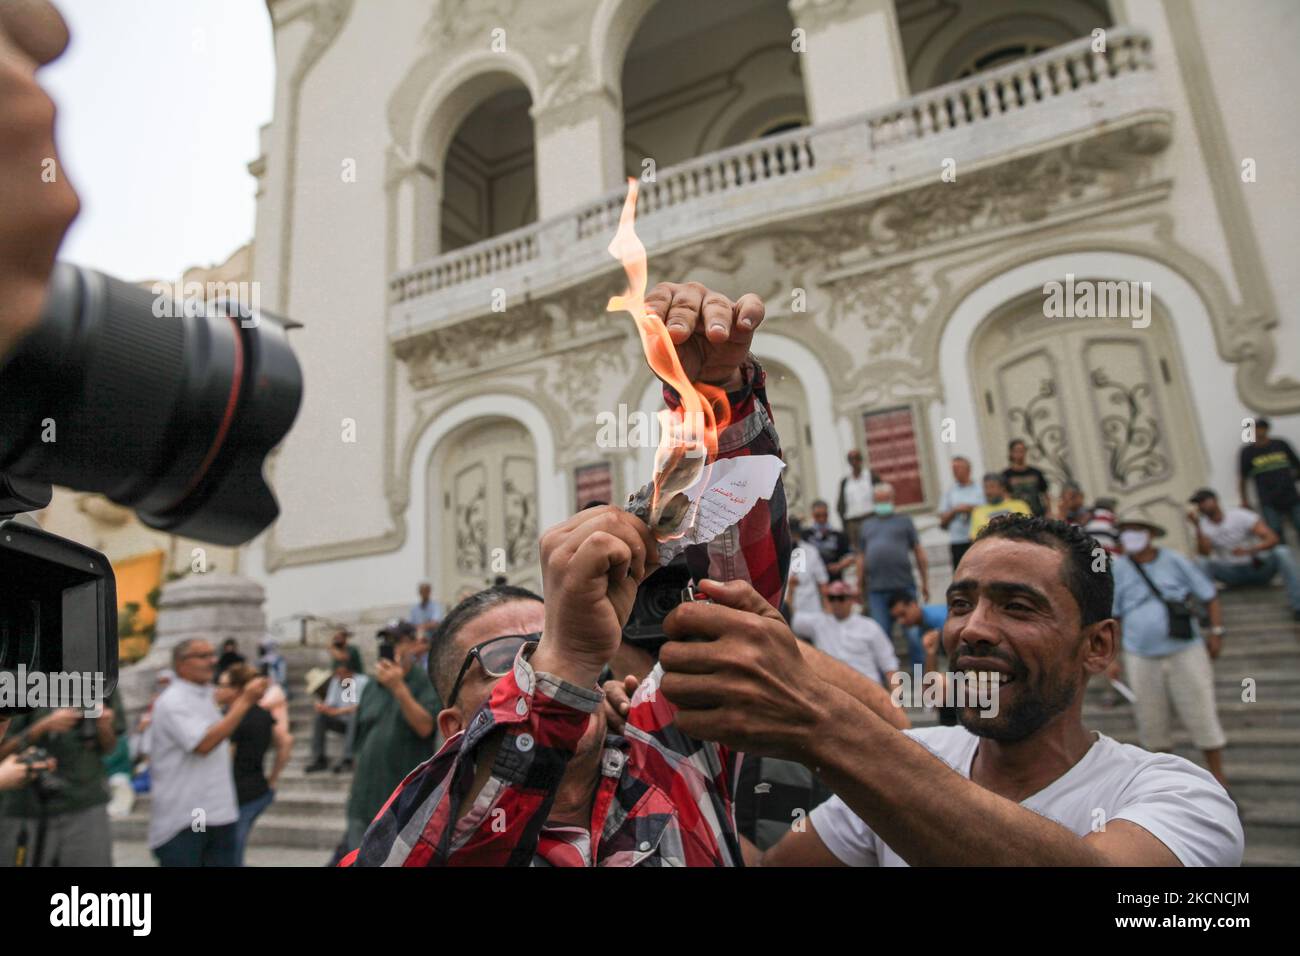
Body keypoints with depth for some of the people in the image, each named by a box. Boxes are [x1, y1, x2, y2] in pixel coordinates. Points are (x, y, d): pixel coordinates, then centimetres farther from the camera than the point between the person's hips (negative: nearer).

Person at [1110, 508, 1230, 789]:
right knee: (1151, 719, 9)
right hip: (1141, 658, 1)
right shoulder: (1118, 570, 0)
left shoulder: (1174, 561, -1)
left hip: (1185, 652, -1)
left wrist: (1216, 632, -1)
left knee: (1200, 713, 3)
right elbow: (1112, 617, 4)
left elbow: (1210, 596, 6)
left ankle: (1217, 775, 20)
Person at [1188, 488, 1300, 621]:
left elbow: (1273, 538, -18)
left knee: (1282, 551, -29)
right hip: (1231, 573, 1)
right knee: (1202, 564, -27)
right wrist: (1197, 527, -29)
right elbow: (1204, 554, -20)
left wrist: (1248, 550, -36)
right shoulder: (1203, 525, -2)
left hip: (1258, 567, -1)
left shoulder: (1240, 516, -8)